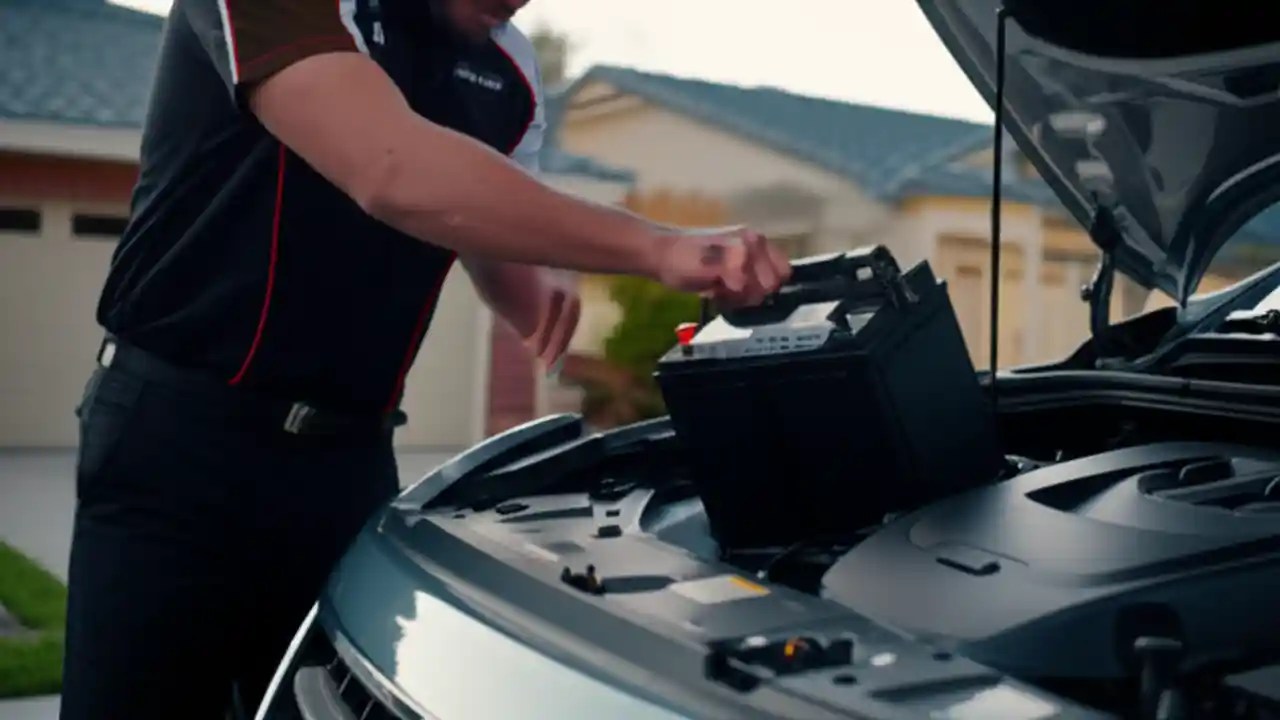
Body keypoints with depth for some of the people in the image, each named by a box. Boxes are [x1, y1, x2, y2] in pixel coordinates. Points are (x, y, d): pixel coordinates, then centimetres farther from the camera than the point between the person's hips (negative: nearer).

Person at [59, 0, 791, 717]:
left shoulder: (507, 75, 6)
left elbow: (500, 243, 19)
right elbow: (395, 173, -32)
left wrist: (545, 290, -7)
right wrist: (658, 249, -33)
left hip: (353, 456, 6)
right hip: (182, 433, -5)